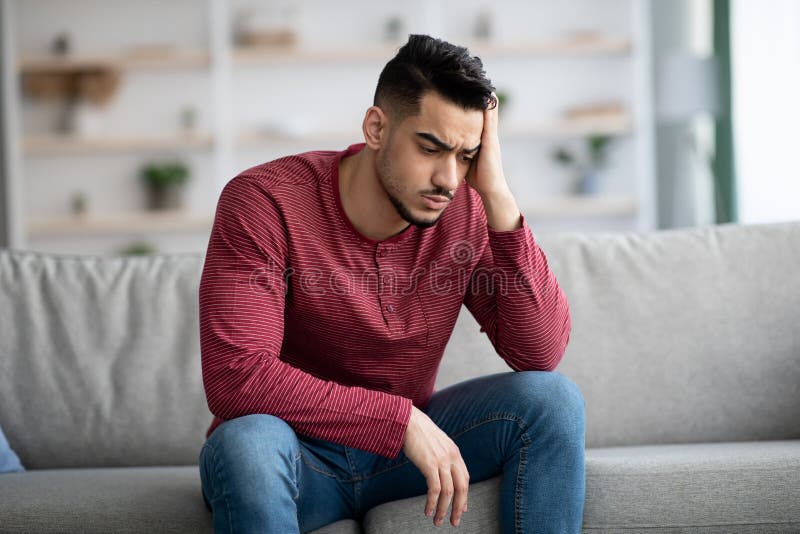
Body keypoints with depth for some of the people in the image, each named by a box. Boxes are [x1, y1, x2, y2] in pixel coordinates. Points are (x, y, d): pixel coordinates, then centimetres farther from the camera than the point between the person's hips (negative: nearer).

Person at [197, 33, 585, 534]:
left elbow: (543, 354, -16)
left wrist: (498, 199, -24)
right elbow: (234, 377, -30)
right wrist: (403, 420, -32)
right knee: (248, 442, -38)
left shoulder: (466, 212, -9)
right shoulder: (265, 201, -21)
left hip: (406, 442, 4)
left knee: (554, 396, -17)